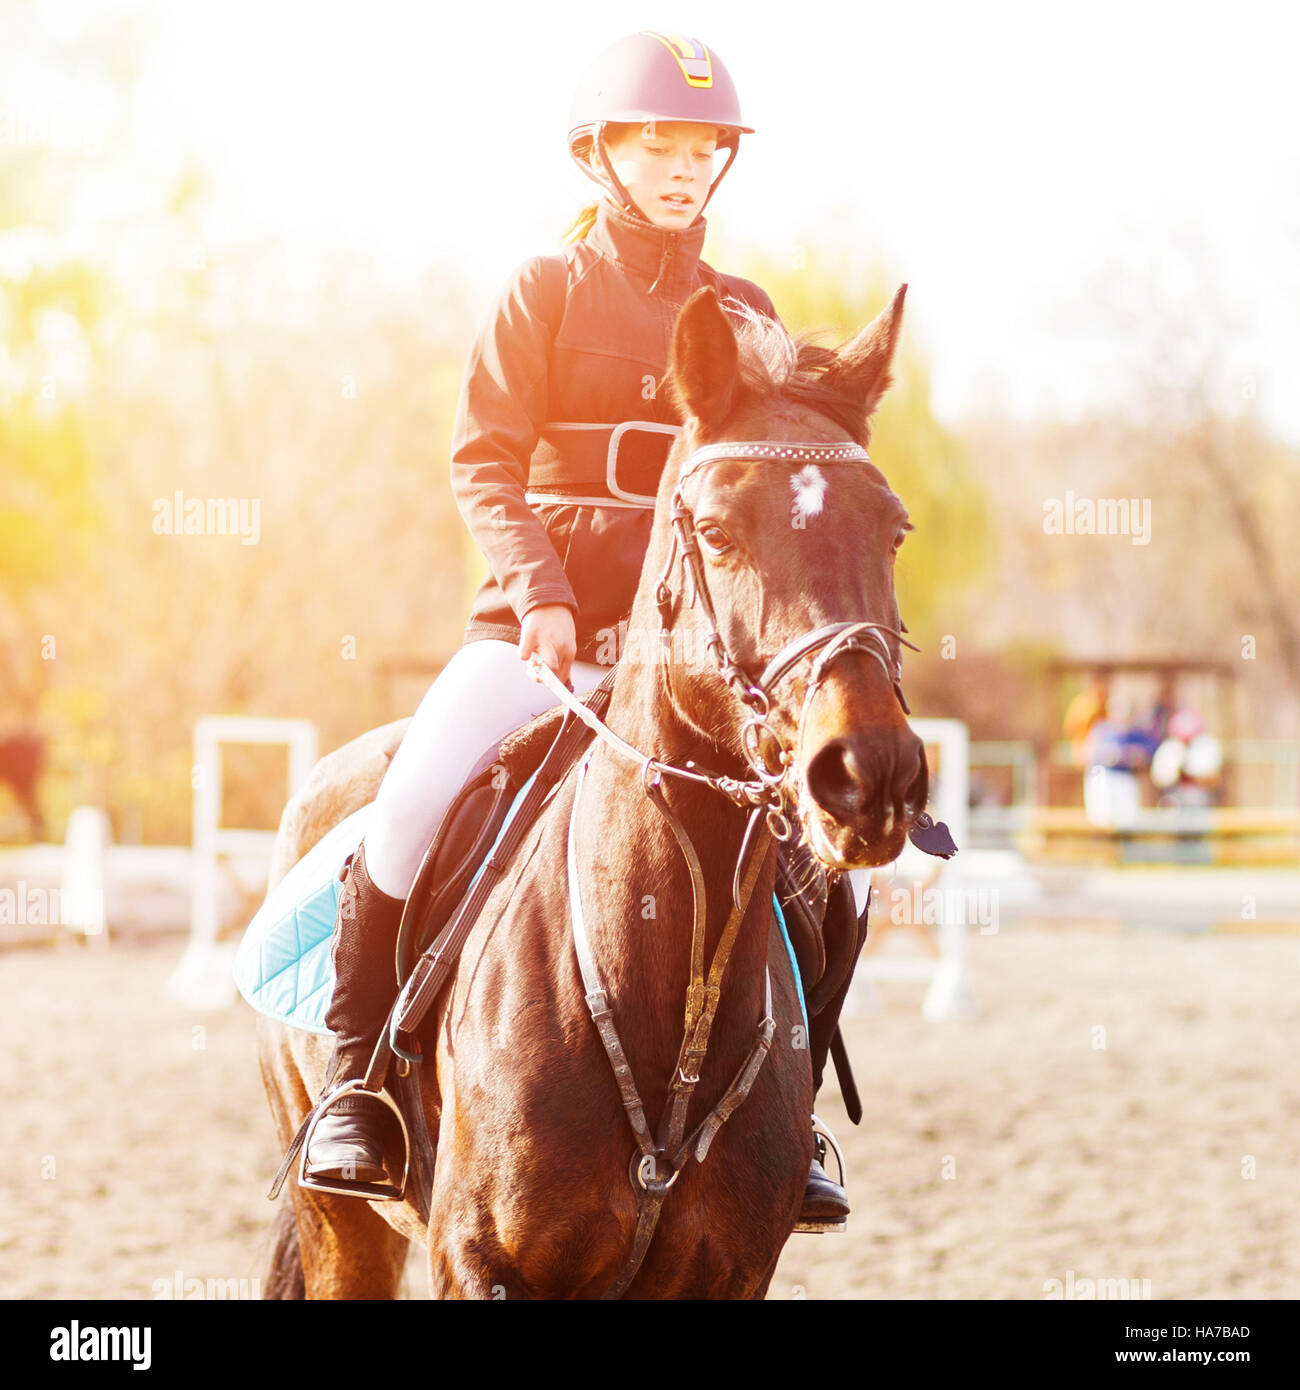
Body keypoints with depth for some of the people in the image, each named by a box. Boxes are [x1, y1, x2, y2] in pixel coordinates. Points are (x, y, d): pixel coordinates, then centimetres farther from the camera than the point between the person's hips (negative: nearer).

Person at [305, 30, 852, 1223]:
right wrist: (539, 593, -17)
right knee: (416, 801, -23)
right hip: (539, 624, -2)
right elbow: (485, 464, -3)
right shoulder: (546, 293, 4)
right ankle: (359, 1083, -6)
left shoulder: (745, 314, 12)